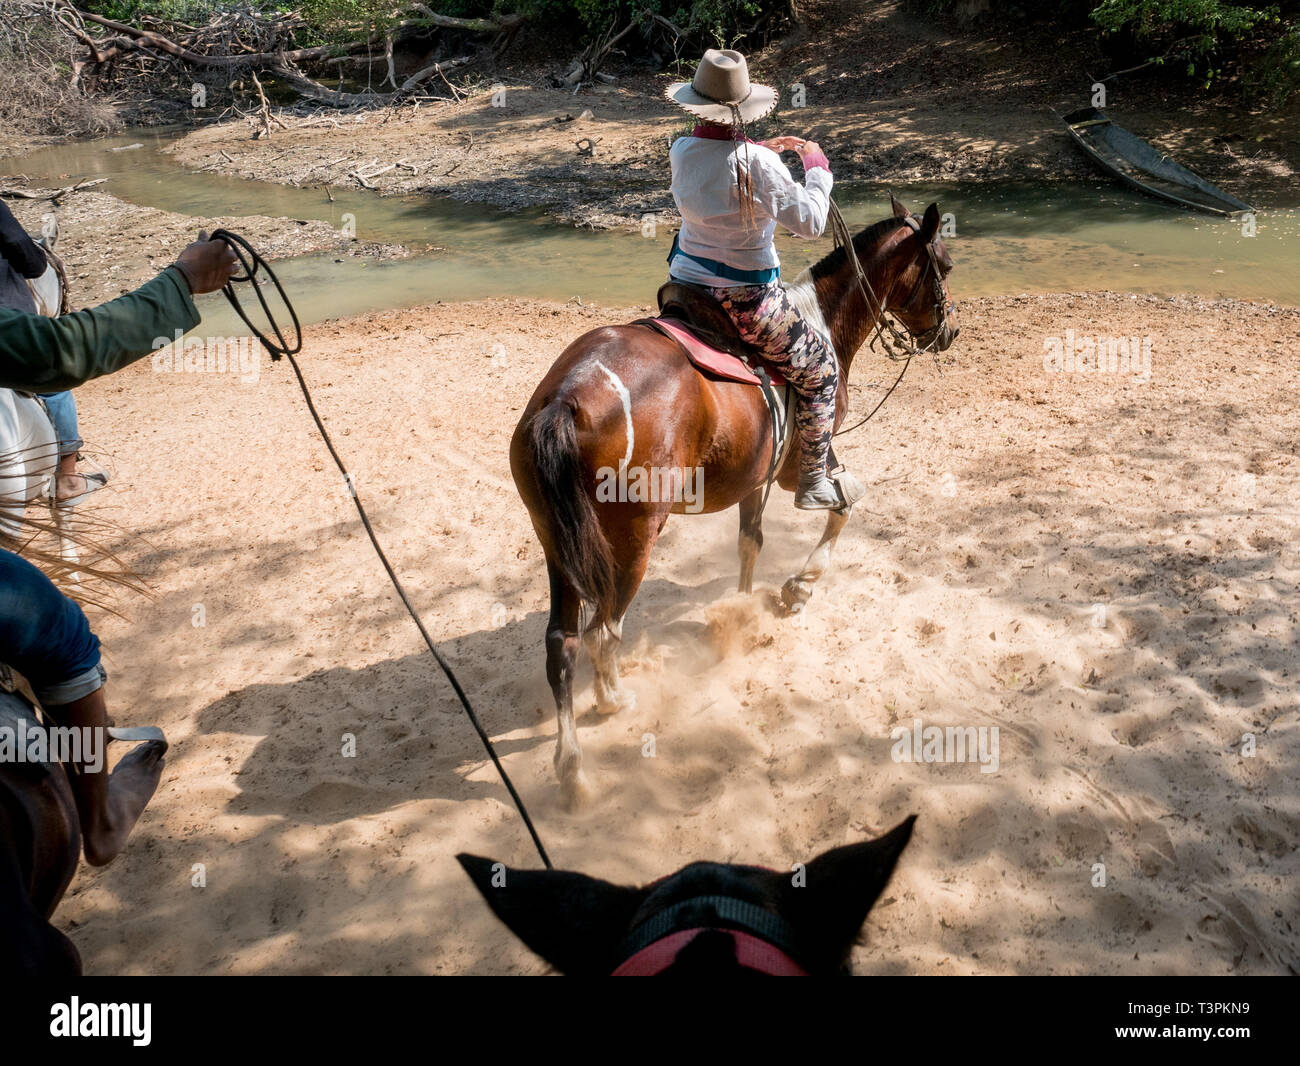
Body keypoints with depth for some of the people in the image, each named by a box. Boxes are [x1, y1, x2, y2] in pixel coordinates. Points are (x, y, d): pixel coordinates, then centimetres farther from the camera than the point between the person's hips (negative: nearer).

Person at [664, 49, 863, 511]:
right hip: (745, 297, -7)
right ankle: (813, 483, 20)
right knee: (819, 369, 13)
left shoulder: (681, 151, -2)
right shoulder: (756, 163, -21)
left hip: (685, 283, 7)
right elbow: (809, 220, -16)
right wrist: (817, 168, -1)